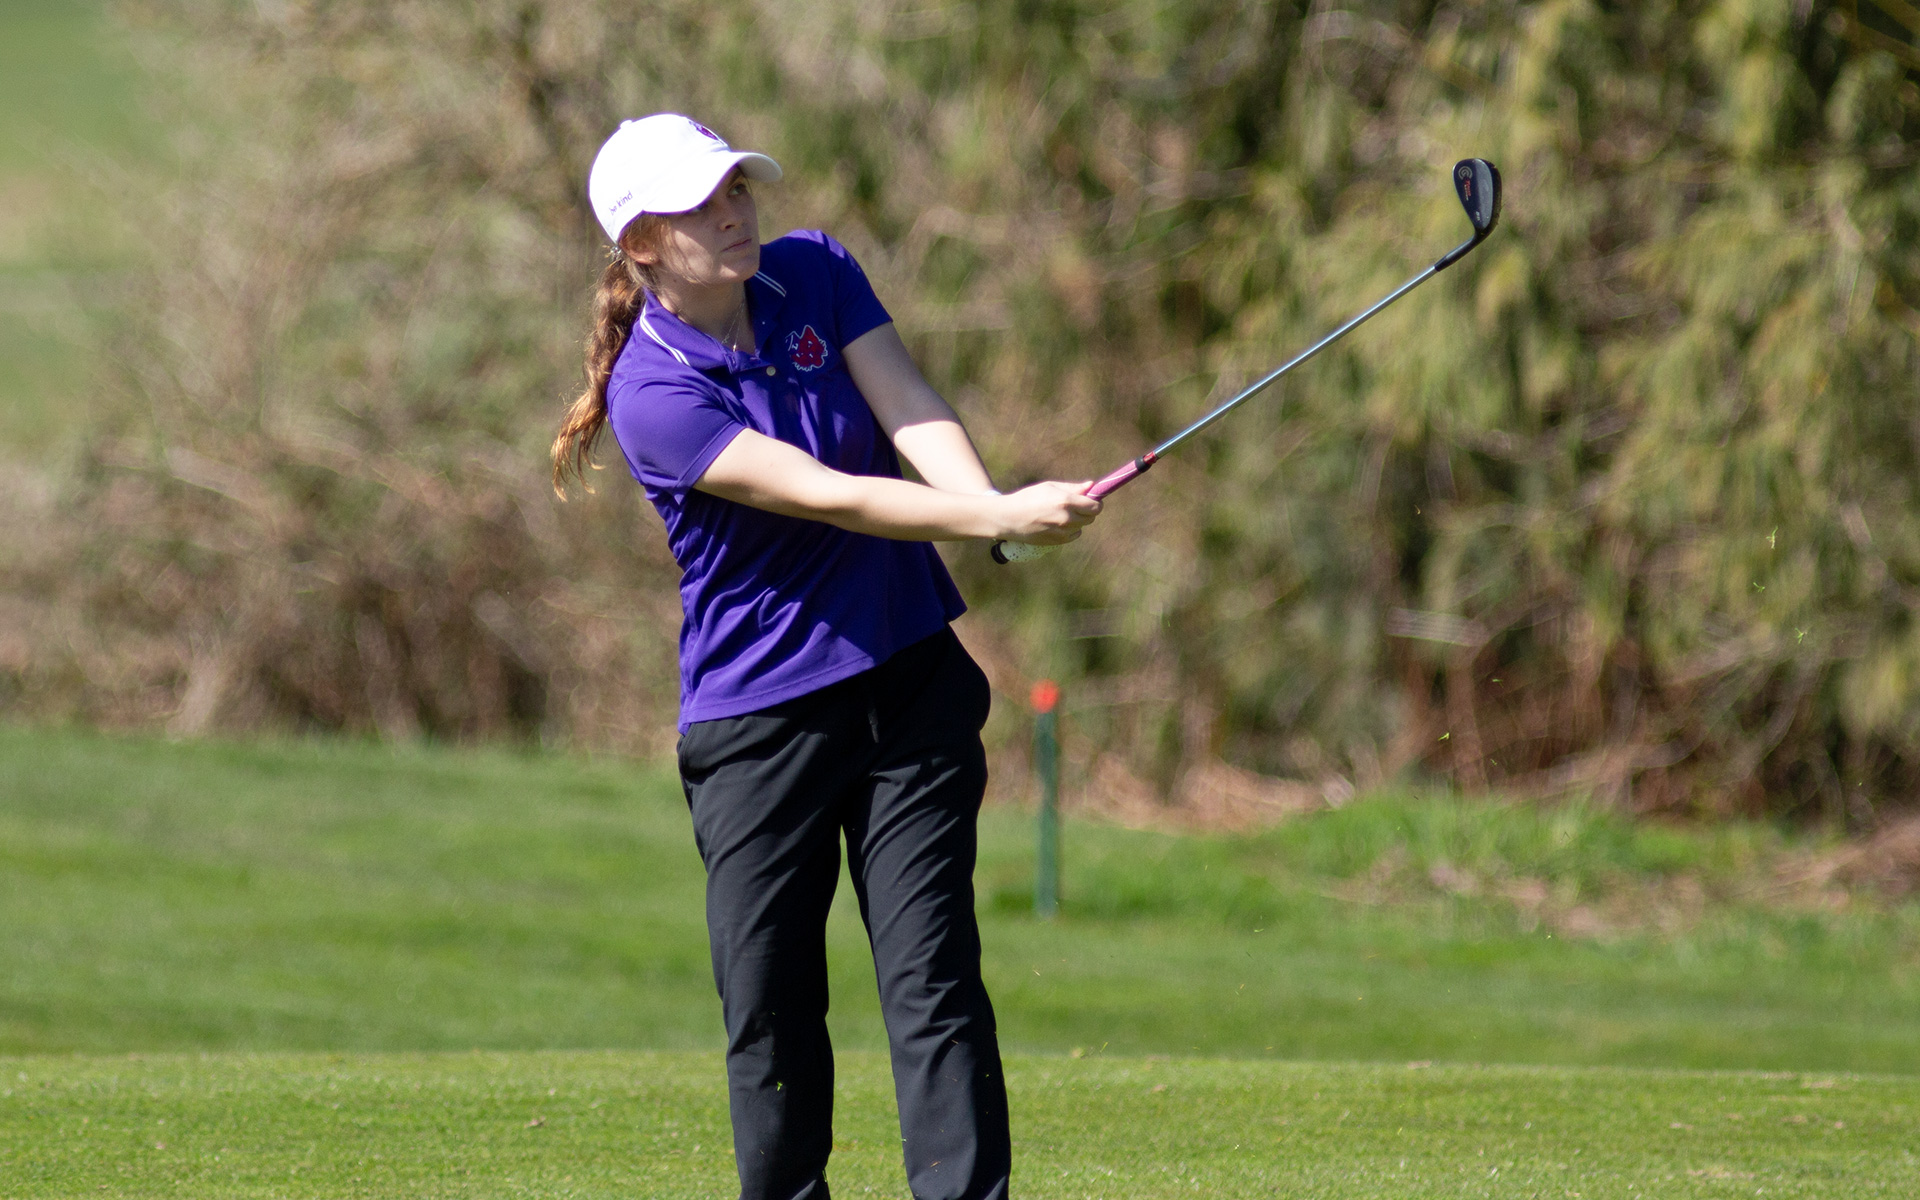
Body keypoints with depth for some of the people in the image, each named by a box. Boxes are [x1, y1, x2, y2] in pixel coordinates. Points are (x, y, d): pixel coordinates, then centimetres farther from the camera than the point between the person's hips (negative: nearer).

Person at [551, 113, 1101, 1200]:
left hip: (908, 678, 3)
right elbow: (826, 496, -26)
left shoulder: (818, 274, 0)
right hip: (758, 715, -3)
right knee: (770, 1010, 2)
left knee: (935, 978, -6)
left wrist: (992, 500, -36)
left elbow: (915, 414, -14)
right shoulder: (655, 391, -16)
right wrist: (1005, 521, -37)